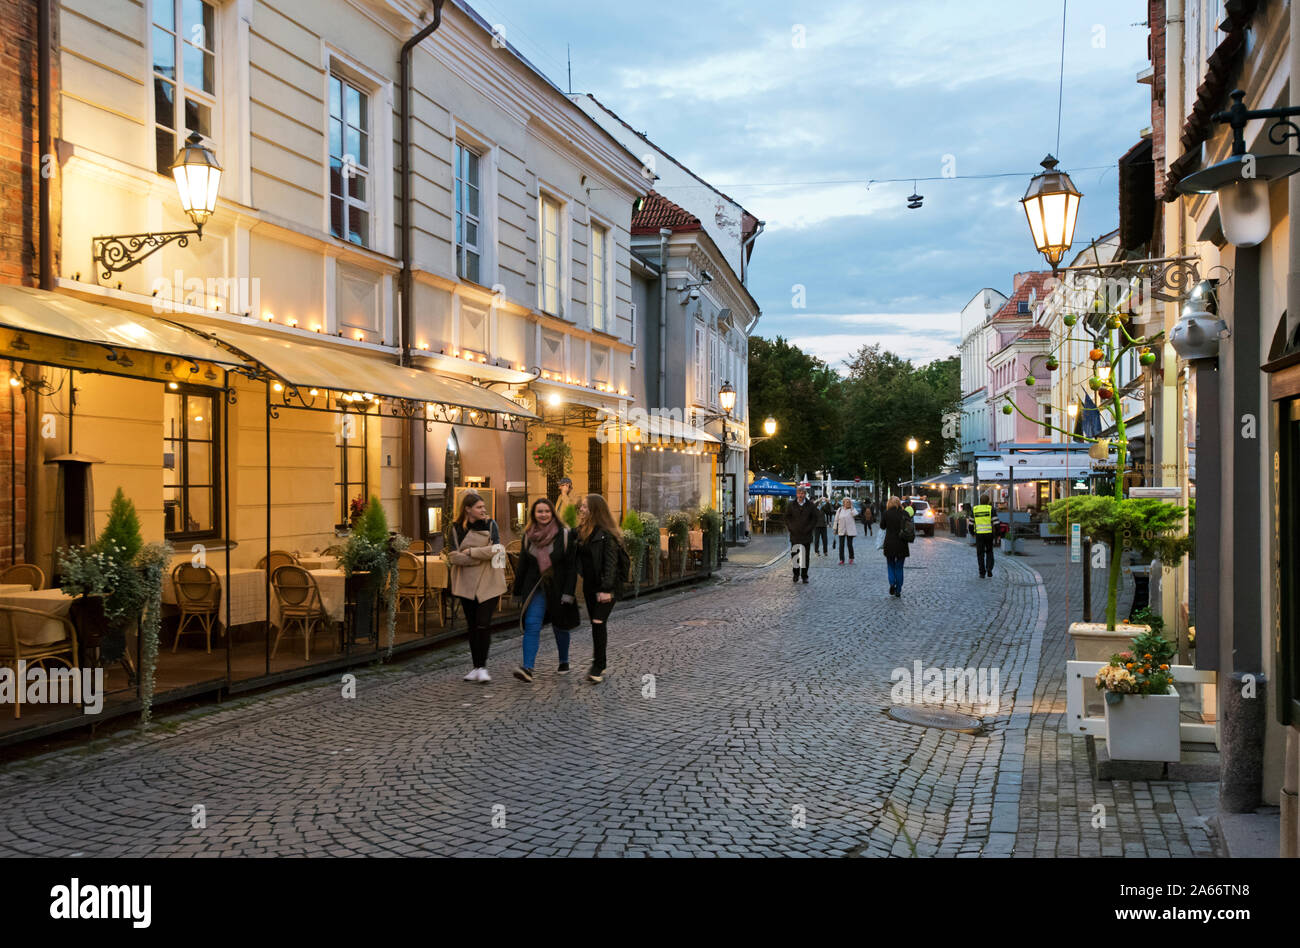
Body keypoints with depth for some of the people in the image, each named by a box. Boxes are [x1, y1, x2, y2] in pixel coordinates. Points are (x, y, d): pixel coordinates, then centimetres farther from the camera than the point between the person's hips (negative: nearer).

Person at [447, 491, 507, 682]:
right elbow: (453, 557, -7)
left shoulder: (490, 525, 3)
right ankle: (476, 667, 17)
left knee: (483, 624, -10)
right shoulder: (456, 528, 4)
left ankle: (482, 666, -2)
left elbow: (494, 549, -11)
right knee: (472, 626, 8)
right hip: (466, 584, 2)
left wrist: (469, 552, -9)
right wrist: (481, 555, -12)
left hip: (488, 582, -2)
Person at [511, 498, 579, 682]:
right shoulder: (528, 536, 4)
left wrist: (568, 593, -15)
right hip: (536, 589, 2)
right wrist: (517, 591, 12)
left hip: (558, 589, -2)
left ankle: (564, 661, 35)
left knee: (560, 626, 13)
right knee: (531, 625, -13)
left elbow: (571, 566, -9)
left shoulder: (564, 534, -7)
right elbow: (522, 565, 11)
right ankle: (527, 668, -20)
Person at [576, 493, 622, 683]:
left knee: (599, 622, -12)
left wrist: (606, 589, -22)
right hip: (589, 585, 8)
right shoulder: (582, 531, 10)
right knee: (596, 624, 12)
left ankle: (598, 667, -9)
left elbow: (611, 563, -17)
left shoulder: (606, 534, -14)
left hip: (605, 588, -8)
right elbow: (578, 557, 15)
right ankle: (598, 664, 21)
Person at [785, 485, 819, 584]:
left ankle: (804, 576, 12)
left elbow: (816, 517, 2)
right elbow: (787, 517, 10)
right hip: (794, 535, 1)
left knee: (805, 556, 4)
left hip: (806, 535, -1)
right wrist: (790, 527, -1)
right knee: (794, 555, 2)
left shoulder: (810, 505, 0)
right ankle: (796, 575, 14)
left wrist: (809, 528, -5)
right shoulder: (792, 505, 3)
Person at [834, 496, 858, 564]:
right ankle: (841, 560, 4)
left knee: (850, 544, 2)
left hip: (850, 530, -2)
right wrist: (835, 529, 8)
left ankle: (851, 558, 21)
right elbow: (836, 520, 10)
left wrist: (852, 506, -18)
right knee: (841, 545, 0)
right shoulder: (839, 510, 7)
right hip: (841, 530, 2)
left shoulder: (851, 510, 1)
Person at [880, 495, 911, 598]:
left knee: (891, 565, 14)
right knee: (899, 567, 10)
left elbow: (882, 526, 4)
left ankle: (892, 583, -10)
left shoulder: (886, 513, -7)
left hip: (889, 543, -1)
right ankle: (898, 591, 10)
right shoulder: (904, 513, -3)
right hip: (902, 544, 1)